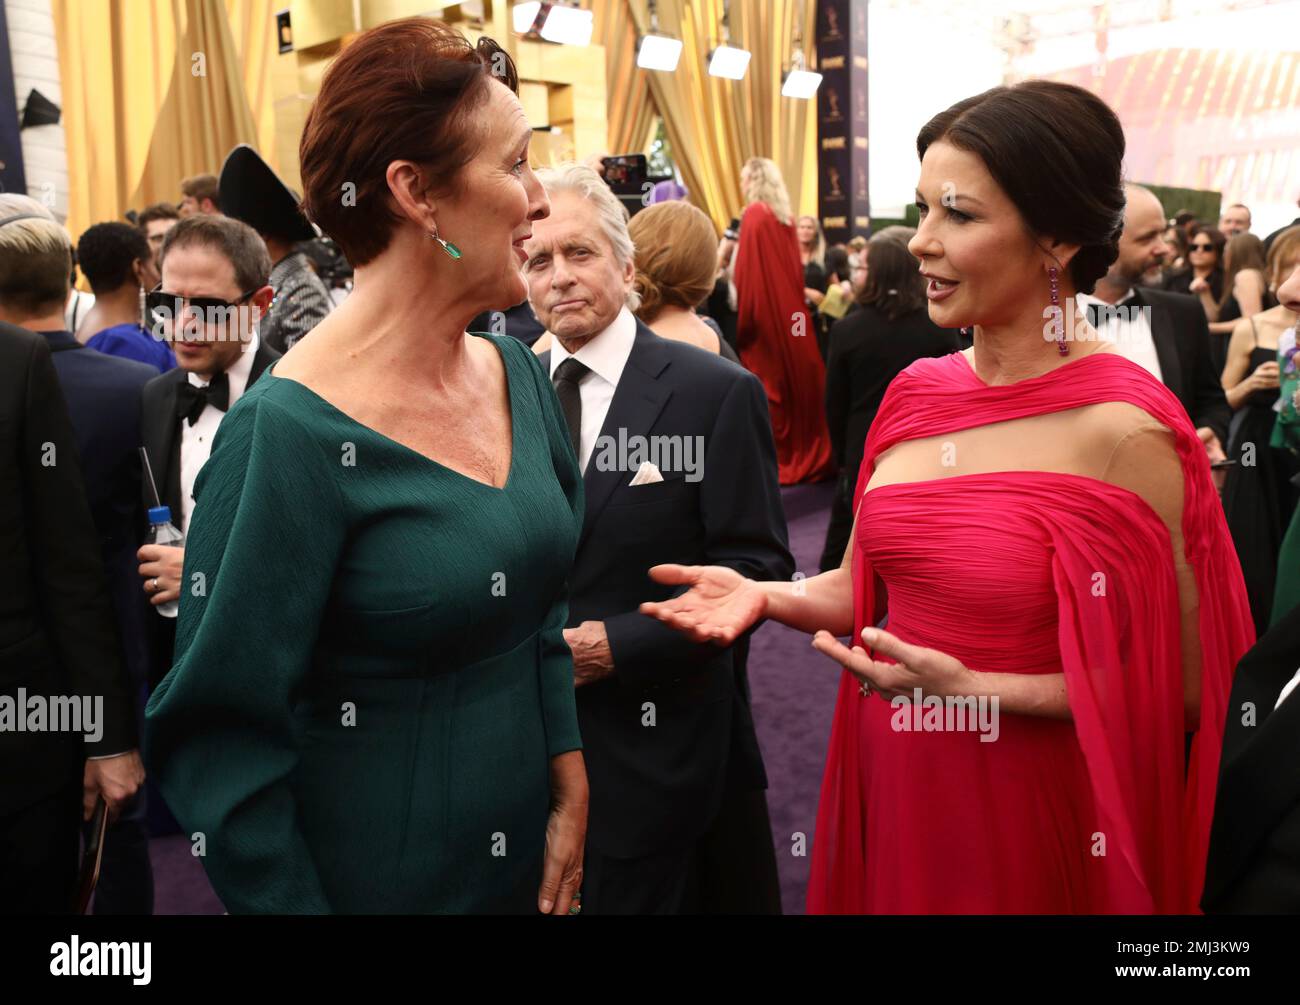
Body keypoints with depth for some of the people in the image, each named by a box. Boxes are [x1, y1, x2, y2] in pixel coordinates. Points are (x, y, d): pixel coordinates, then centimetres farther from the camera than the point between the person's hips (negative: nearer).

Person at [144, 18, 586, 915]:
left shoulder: (519, 374, -3)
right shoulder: (290, 433, -23)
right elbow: (224, 740, -17)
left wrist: (568, 790, 2)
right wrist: (288, 902, -11)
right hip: (369, 876, -6)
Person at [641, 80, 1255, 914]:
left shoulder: (1124, 431, -19)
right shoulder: (915, 393, -1)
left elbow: (1179, 682, -12)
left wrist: (977, 691, -20)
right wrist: (765, 595, -9)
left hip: (1024, 811, -5)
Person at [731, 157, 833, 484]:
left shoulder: (753, 215, -11)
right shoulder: (785, 216, 10)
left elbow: (746, 272, -16)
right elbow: (794, 269, 13)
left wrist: (743, 320, -14)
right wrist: (793, 303, 19)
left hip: (764, 314, -7)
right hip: (791, 312, 7)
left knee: (768, 385, -2)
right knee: (798, 377, 11)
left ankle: (776, 460, 2)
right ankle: (807, 454, 18)